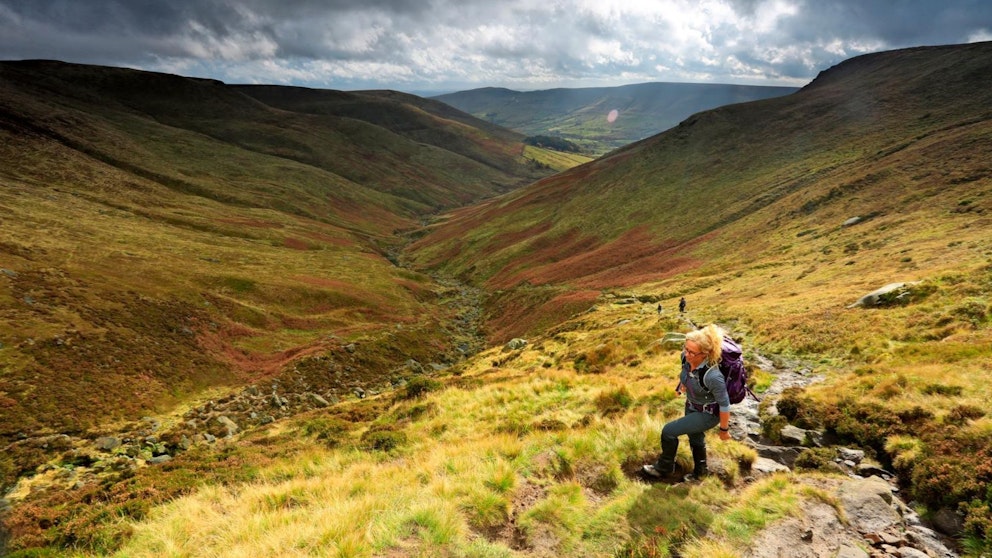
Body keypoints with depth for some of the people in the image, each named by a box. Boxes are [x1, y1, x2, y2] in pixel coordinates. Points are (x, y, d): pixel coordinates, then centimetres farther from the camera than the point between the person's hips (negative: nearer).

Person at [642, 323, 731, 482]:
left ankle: (665, 469, 18)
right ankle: (700, 471, 56)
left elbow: (724, 404, -25)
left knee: (669, 431, -9)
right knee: (694, 437, 28)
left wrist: (724, 430, -13)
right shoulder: (686, 357, -21)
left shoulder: (712, 376, -40)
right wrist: (683, 384, 25)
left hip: (708, 414, -7)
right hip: (691, 406, 7)